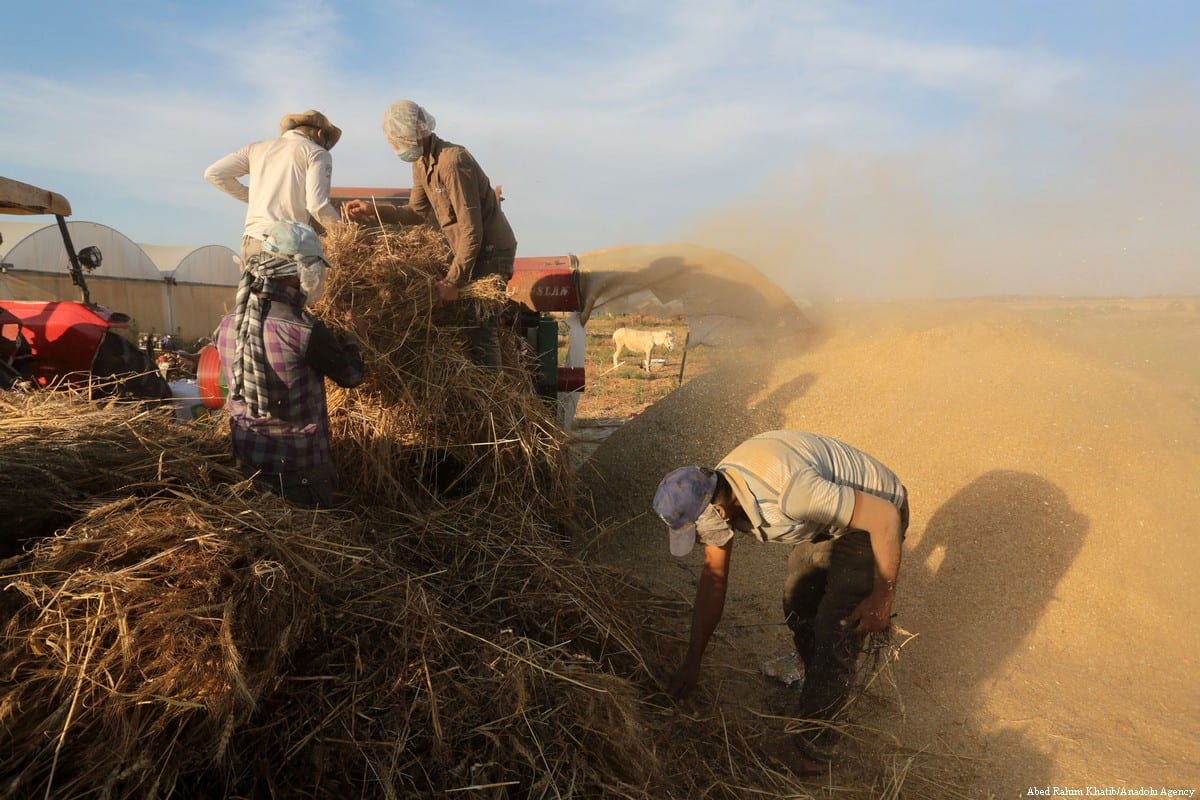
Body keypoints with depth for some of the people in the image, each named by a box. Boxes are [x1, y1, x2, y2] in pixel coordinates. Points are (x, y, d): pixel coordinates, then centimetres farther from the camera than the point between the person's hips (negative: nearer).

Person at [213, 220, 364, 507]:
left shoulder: (227, 325, -5)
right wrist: (351, 339, 10)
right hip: (298, 466, -6)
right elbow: (352, 375, -11)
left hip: (246, 461, 6)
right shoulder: (306, 330, -25)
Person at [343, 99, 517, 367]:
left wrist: (452, 281, -22)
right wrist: (373, 210, 5)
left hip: (491, 249, -9)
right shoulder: (421, 162, 9)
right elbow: (418, 212, 17)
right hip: (466, 249, 10)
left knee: (481, 330, -12)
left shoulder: (452, 161, -21)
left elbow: (472, 231, -24)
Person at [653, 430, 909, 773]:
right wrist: (691, 663, 2)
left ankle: (809, 739, 13)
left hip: (874, 514, -7)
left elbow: (885, 515, -32)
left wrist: (882, 599, -19)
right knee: (798, 606, 16)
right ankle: (819, 681, 44)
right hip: (828, 517, 7)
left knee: (836, 632, -8)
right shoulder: (712, 496, -15)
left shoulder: (786, 491, -42)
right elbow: (714, 577, -3)